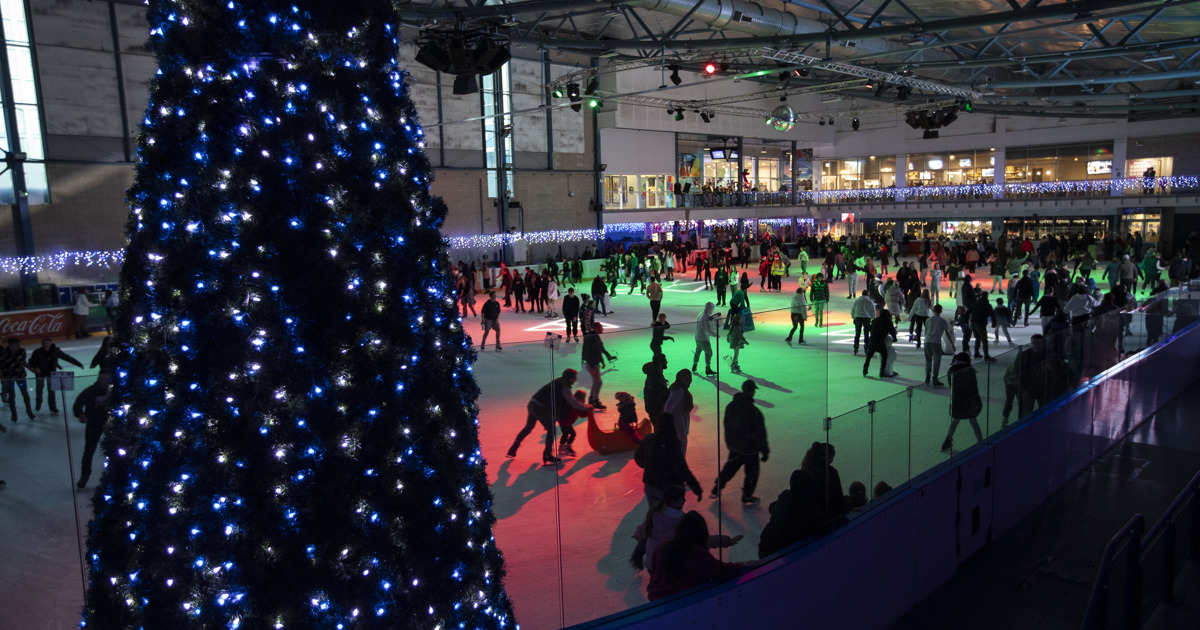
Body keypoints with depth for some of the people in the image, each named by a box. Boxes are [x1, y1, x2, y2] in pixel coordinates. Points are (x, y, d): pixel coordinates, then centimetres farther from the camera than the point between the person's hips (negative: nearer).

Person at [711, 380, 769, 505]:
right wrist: (765, 451, -8)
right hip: (749, 449, -6)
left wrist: (729, 442, 21)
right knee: (751, 473, 15)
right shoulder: (754, 412, -27)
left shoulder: (730, 406, -6)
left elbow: (727, 426, 7)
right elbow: (760, 434, -20)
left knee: (729, 467, 24)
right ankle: (747, 498, 28)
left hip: (734, 446, 6)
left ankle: (716, 491, 34)